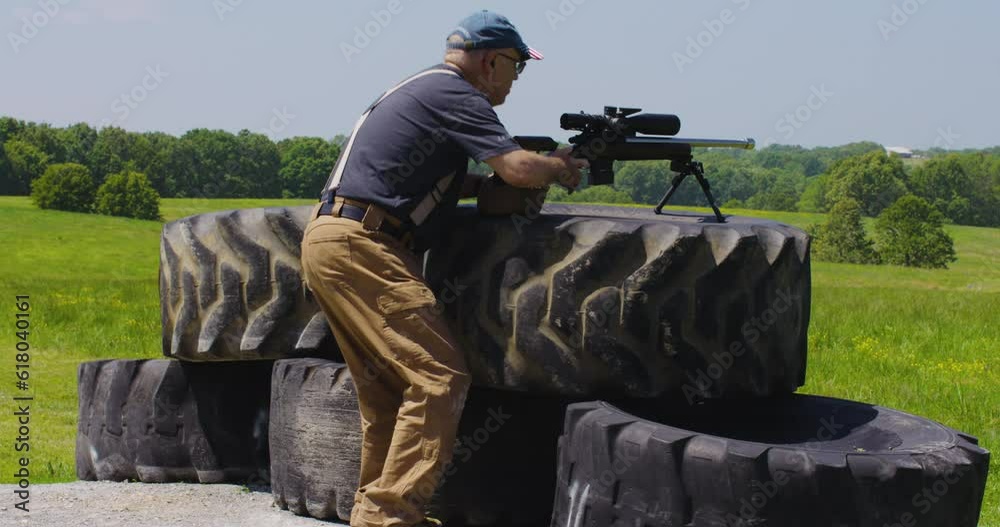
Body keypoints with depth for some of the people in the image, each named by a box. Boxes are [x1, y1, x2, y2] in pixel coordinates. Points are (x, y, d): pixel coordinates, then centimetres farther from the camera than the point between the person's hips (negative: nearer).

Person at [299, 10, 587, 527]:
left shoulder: (422, 91, 23)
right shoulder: (454, 94, -7)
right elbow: (519, 168, -15)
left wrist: (490, 185, 13)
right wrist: (561, 168, 6)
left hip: (326, 242, 10)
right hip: (360, 247, -10)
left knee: (386, 388, 15)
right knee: (439, 376, -12)